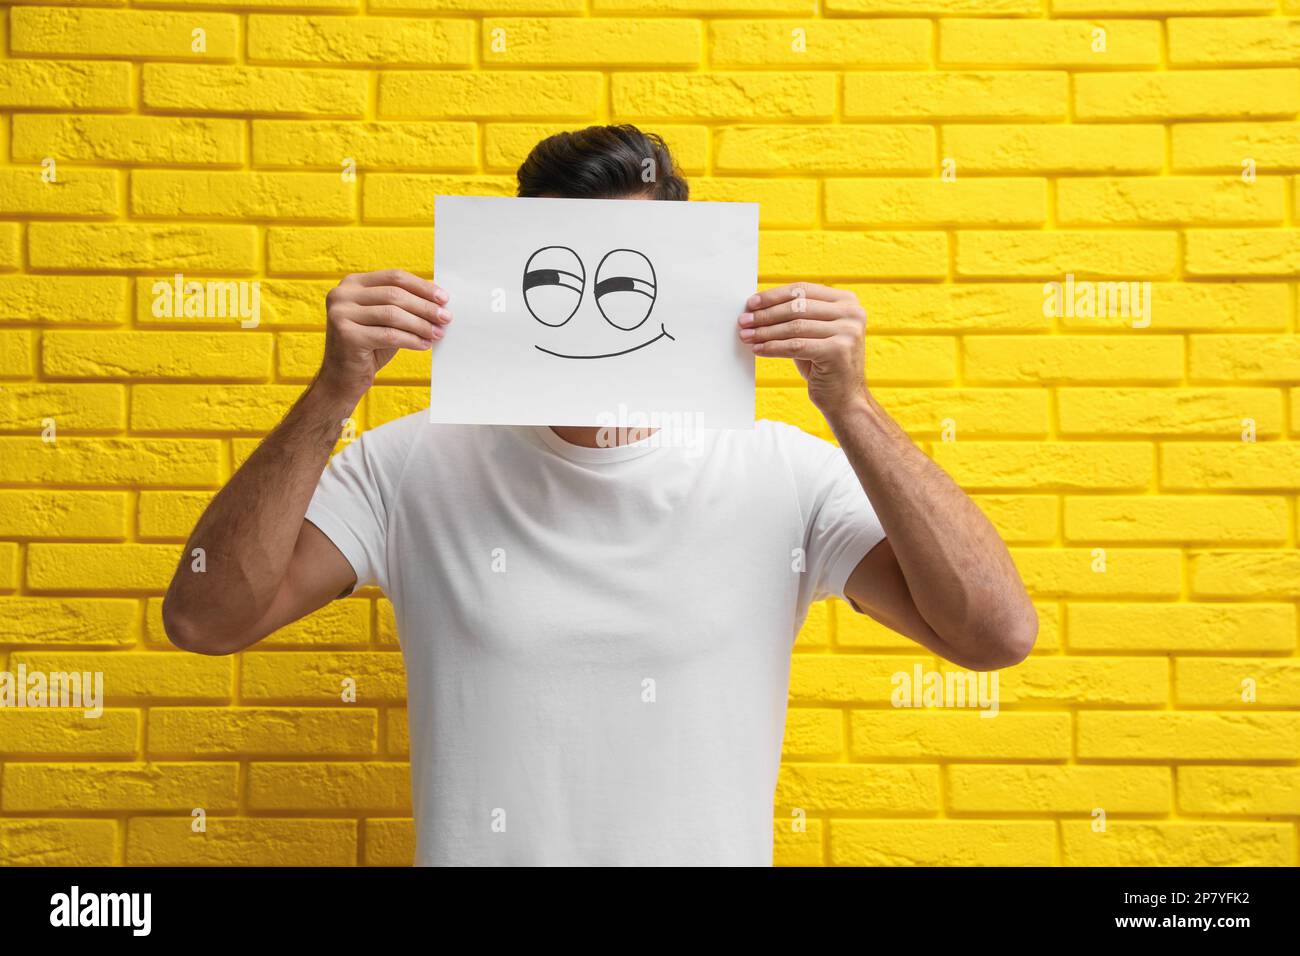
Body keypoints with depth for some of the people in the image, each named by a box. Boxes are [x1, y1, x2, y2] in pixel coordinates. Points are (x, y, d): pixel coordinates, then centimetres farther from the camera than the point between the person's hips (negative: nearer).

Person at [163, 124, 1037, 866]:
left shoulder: (785, 475, -10)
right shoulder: (417, 466, -8)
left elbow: (997, 634, -17)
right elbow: (205, 618, -13)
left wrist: (851, 406, -25)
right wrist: (333, 393, -23)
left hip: (710, 845, 0)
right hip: (474, 844, 1)